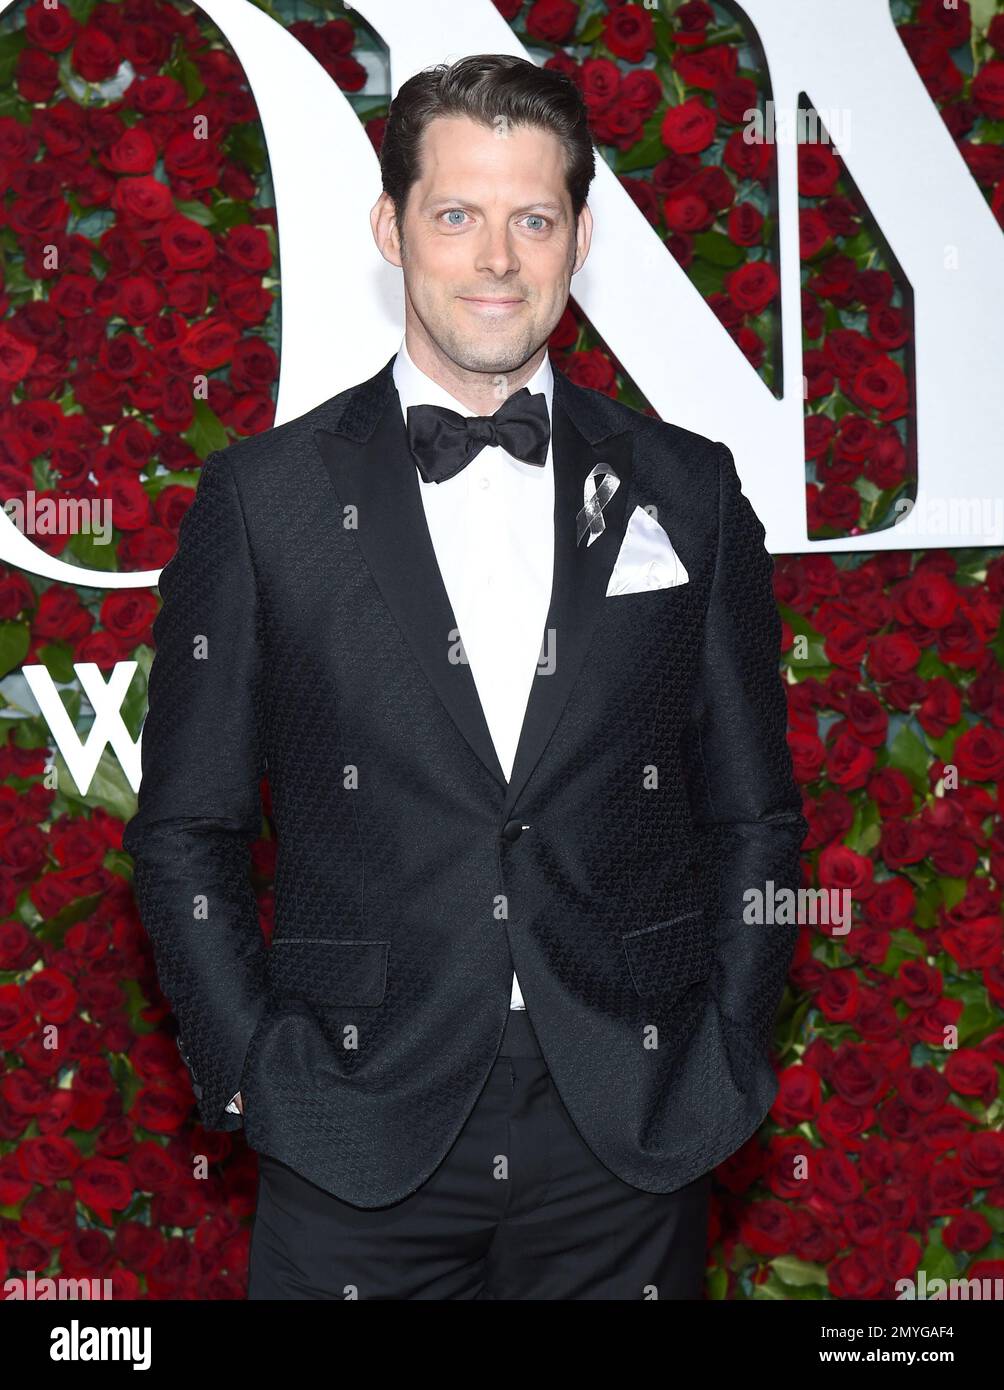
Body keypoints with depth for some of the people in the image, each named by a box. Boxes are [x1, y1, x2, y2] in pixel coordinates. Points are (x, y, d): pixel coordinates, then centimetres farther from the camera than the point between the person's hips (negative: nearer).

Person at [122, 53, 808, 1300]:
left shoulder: (686, 489, 5)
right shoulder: (262, 497, 0)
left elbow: (753, 817, 9)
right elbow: (186, 833, 3)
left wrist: (729, 1060, 2)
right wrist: (253, 1072, -4)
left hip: (632, 1147, 2)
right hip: (356, 1150, -1)